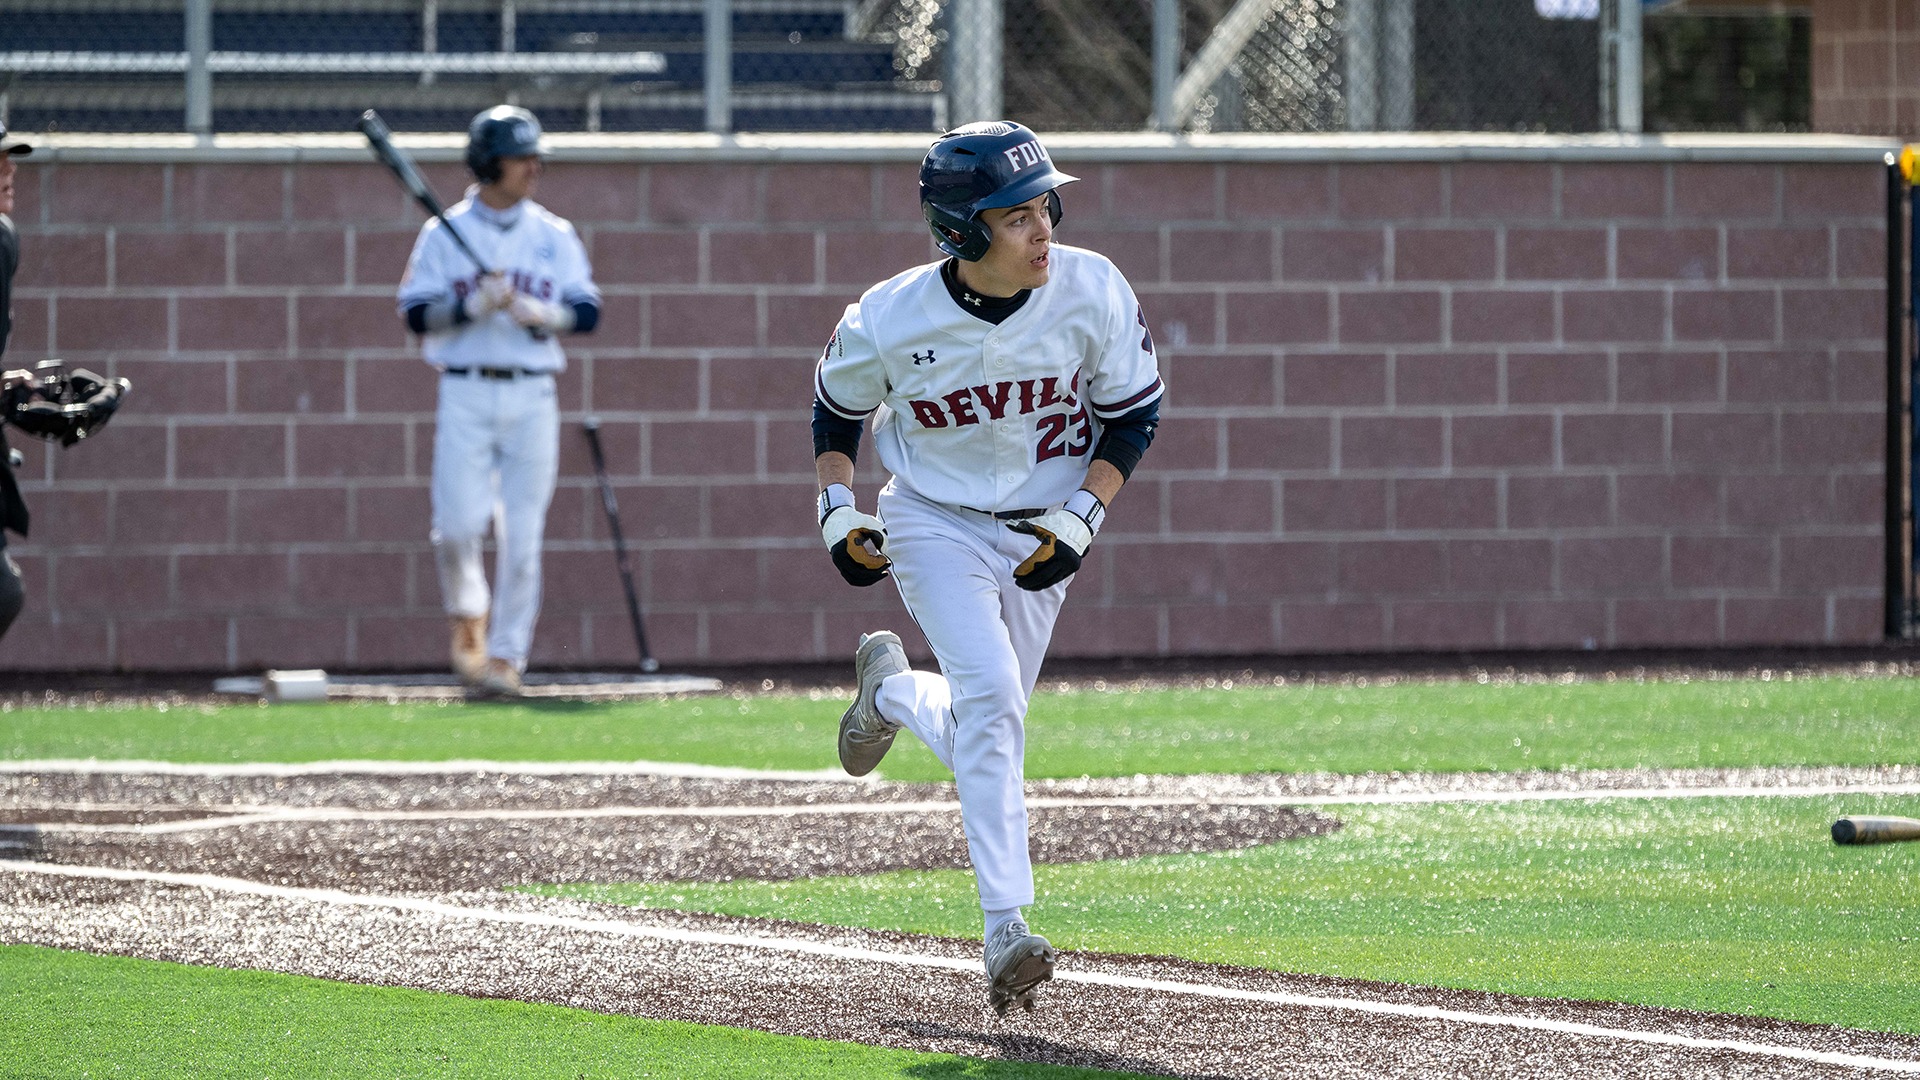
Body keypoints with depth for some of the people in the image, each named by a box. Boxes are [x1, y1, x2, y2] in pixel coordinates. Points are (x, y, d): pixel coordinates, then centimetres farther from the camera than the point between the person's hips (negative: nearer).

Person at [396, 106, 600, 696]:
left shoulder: (555, 236, 8)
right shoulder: (444, 234, 3)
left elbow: (587, 312, 3)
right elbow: (417, 314, -3)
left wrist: (539, 313, -15)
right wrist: (474, 305, -17)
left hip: (531, 397, 1)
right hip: (465, 396, -1)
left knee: (523, 533, -3)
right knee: (458, 523, -11)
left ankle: (507, 654, 5)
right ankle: (468, 619, 17)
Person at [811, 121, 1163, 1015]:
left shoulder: (1092, 293, -18)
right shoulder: (890, 320, -20)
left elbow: (1133, 413, -5)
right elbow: (835, 409, 2)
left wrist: (1079, 522, -15)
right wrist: (838, 512, -10)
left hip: (1040, 534, 3)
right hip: (934, 524, -3)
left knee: (985, 730, 9)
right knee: (991, 696, -23)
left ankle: (888, 690, 45)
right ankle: (1006, 930, -22)